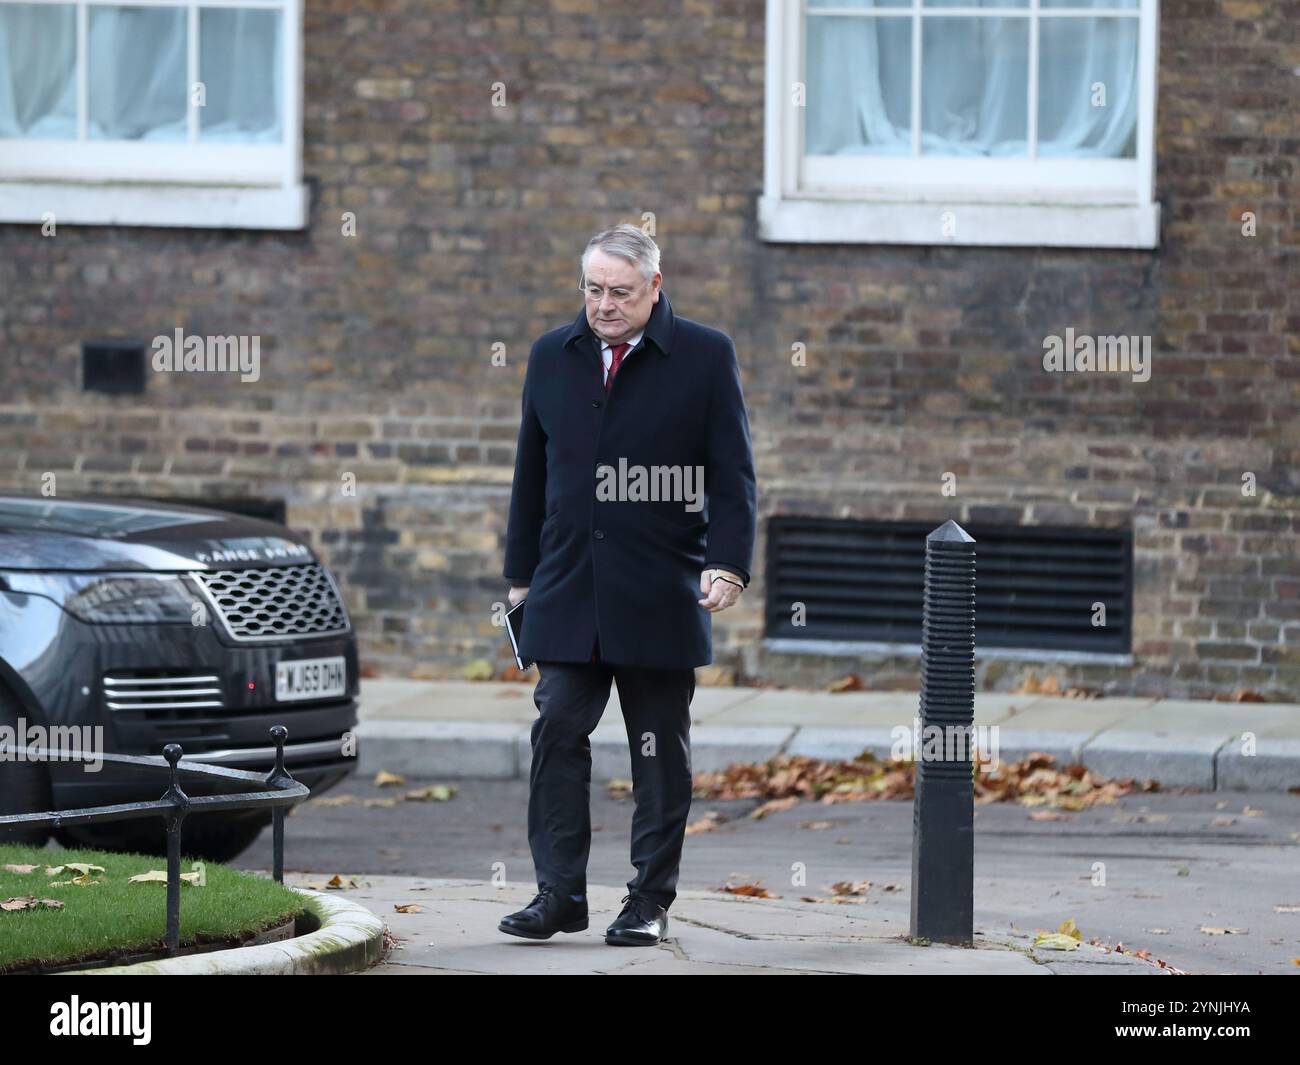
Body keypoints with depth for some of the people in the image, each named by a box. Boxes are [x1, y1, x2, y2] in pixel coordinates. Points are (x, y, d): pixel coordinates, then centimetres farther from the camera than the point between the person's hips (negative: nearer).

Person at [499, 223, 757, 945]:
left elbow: (733, 474, -2)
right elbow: (531, 473, 17)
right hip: (568, 590, 3)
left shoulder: (706, 357, 0)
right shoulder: (552, 357, 11)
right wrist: (521, 575, 15)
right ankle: (560, 893, 0)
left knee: (661, 752, 3)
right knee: (558, 734, -5)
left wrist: (728, 564, -14)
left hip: (661, 600, -3)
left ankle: (651, 900, 10)